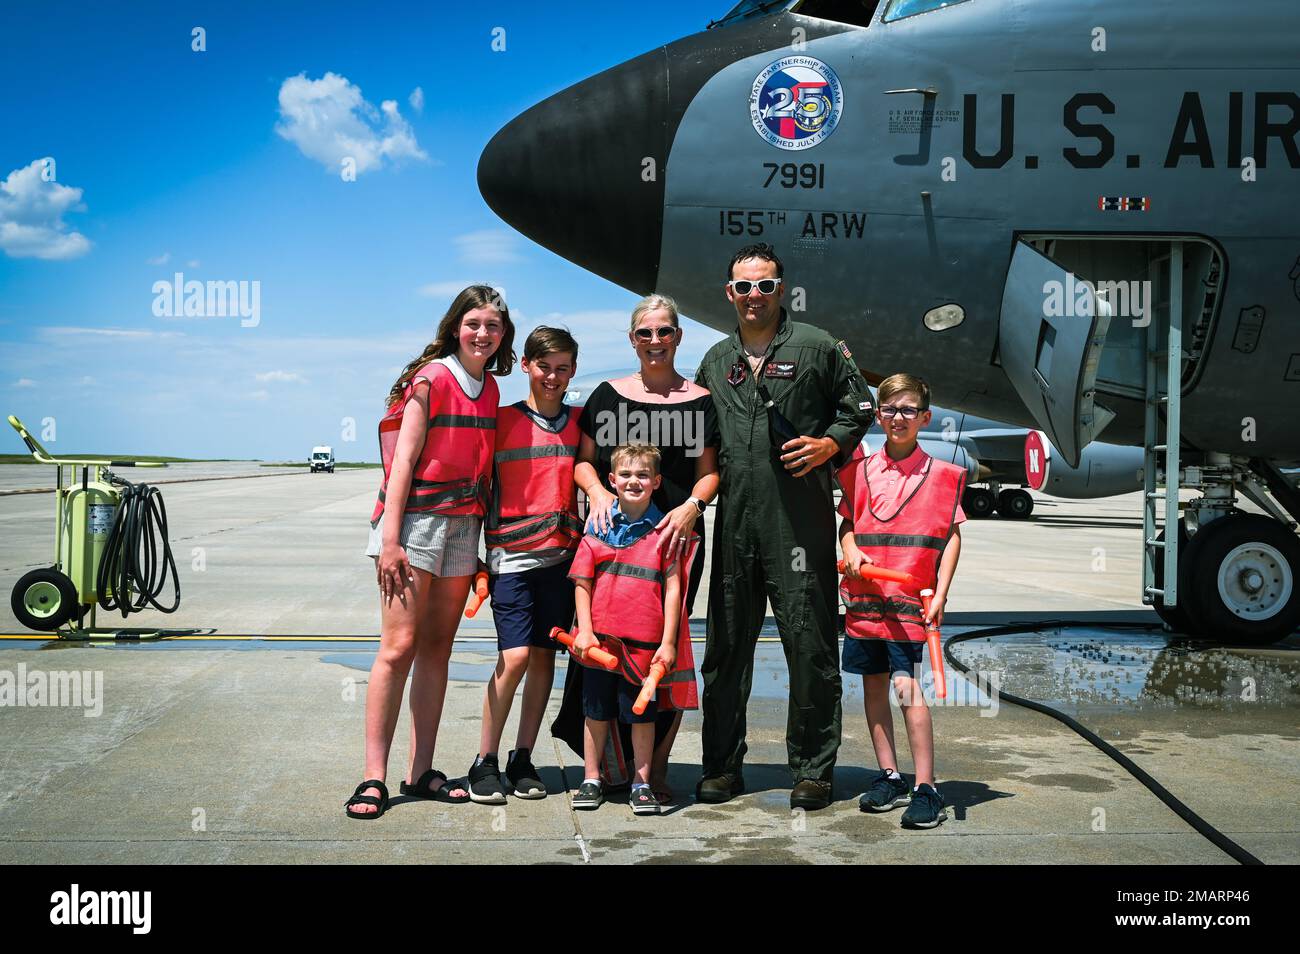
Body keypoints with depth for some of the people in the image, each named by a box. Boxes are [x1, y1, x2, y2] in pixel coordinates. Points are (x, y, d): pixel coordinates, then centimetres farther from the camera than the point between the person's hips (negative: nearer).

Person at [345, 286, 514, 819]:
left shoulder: (489, 389, 14)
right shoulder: (431, 377, -5)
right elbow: (403, 459, -9)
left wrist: (485, 536, 11)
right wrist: (390, 539, -16)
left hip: (464, 525, 6)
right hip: (417, 519, -6)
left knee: (437, 648, 7)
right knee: (399, 646, -9)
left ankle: (421, 772, 12)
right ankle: (373, 778, -5)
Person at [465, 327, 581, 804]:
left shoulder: (581, 421, 10)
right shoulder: (503, 421, 3)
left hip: (562, 553, 3)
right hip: (512, 553, -3)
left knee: (545, 655, 4)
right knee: (515, 656, -12)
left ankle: (523, 759, 16)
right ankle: (485, 761, 1)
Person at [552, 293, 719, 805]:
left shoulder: (700, 401, 9)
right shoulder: (608, 395, 12)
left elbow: (709, 471, 8)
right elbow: (583, 460, 13)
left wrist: (692, 506, -11)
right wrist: (597, 491, -7)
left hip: (675, 535, -1)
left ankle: (656, 765, 9)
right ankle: (612, 762, 8)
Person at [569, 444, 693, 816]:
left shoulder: (663, 530, 0)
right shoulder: (599, 526, 5)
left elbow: (672, 588, -2)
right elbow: (582, 582, 6)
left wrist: (668, 642, -6)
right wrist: (584, 631, -2)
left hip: (646, 640, -2)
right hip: (600, 636, 2)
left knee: (642, 712, 7)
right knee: (596, 709, 11)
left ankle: (642, 784, 19)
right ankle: (591, 779, 24)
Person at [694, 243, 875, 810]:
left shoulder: (817, 348, 5)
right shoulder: (715, 361, 18)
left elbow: (859, 408, 9)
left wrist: (830, 444, -8)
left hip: (800, 519, -4)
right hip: (734, 523, 4)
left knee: (810, 644, -2)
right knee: (726, 644, 7)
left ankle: (813, 769, 9)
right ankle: (722, 765, 18)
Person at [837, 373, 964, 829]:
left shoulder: (942, 474, 1)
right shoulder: (860, 470, 9)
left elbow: (952, 537, 1)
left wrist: (939, 594, -7)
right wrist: (851, 549, -7)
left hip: (909, 601, -4)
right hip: (863, 596, 4)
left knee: (908, 687, -11)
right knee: (873, 686, 10)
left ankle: (926, 789, -6)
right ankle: (889, 777, 22)